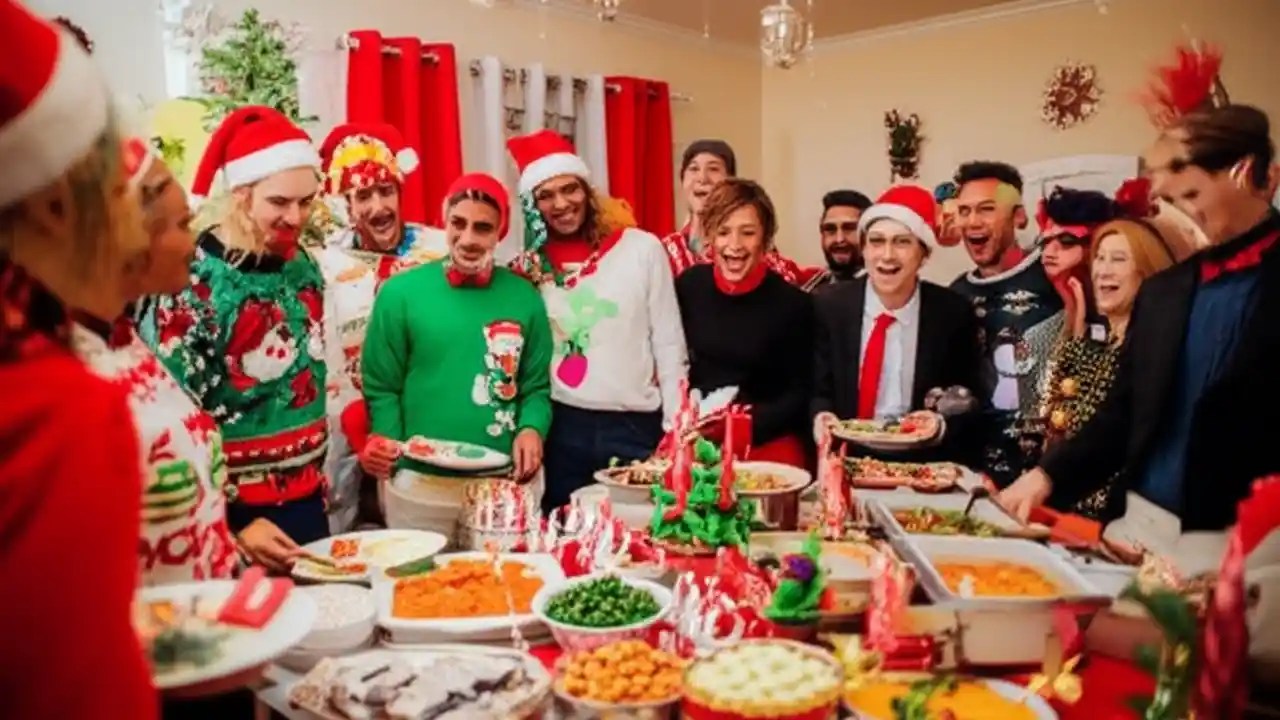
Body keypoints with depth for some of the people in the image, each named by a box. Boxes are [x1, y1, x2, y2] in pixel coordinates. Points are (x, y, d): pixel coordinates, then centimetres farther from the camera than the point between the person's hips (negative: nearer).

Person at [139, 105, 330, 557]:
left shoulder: (303, 268, 2)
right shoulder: (192, 282, -16)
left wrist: (320, 476, 13)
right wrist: (233, 527, -16)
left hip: (305, 503, 6)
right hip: (233, 512, -6)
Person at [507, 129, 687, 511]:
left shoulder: (642, 248, -3)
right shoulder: (530, 265, 4)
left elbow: (670, 346, -1)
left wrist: (675, 430, -3)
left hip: (634, 426, -2)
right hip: (560, 427, 2)